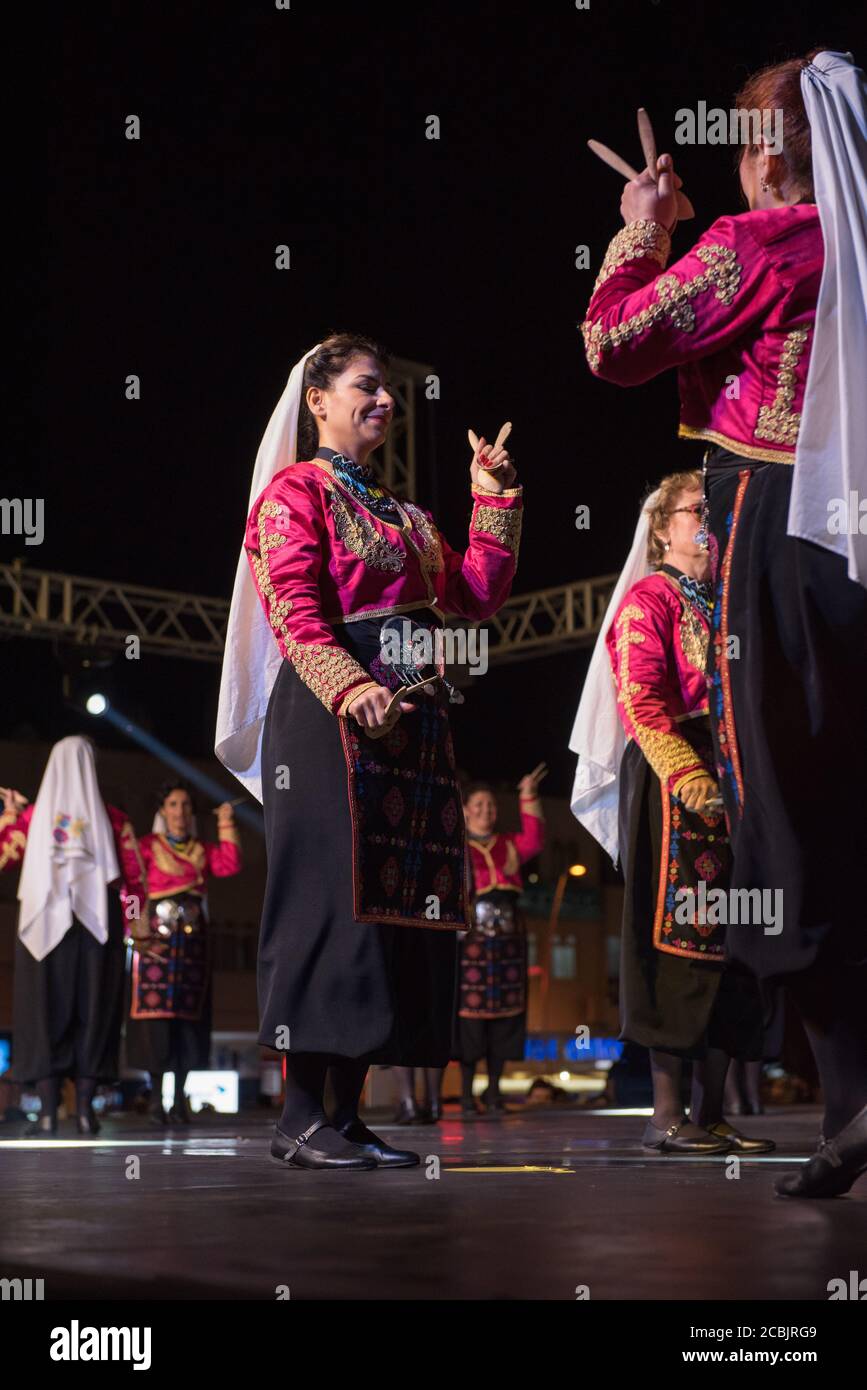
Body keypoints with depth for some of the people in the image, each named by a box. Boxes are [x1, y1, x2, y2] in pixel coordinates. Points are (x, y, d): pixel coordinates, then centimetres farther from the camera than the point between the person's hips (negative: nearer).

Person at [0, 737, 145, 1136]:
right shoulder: (112, 819, 2)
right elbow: (134, 877, 1)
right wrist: (136, 920, 10)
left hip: (44, 923, 0)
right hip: (97, 923, 0)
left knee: (44, 1010, 3)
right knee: (92, 1009, 5)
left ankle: (48, 1108, -4)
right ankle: (85, 1106, 0)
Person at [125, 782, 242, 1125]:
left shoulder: (202, 849, 18)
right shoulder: (148, 845, 7)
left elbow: (229, 865, 0)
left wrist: (226, 825, 0)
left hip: (192, 939, 3)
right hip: (156, 937, -3)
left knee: (188, 1014, 1)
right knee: (155, 1010, -9)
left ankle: (180, 1098, 6)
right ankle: (156, 1098, -6)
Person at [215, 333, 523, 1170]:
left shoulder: (404, 517, 26)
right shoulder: (295, 490, 3)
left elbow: (475, 596, 18)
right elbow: (292, 608, -11)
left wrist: (493, 501, 14)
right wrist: (351, 687, -26)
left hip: (413, 726, 8)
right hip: (330, 722, -8)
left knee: (401, 905, 3)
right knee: (334, 898, -12)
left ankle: (348, 1114, 6)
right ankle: (302, 1118, -9)